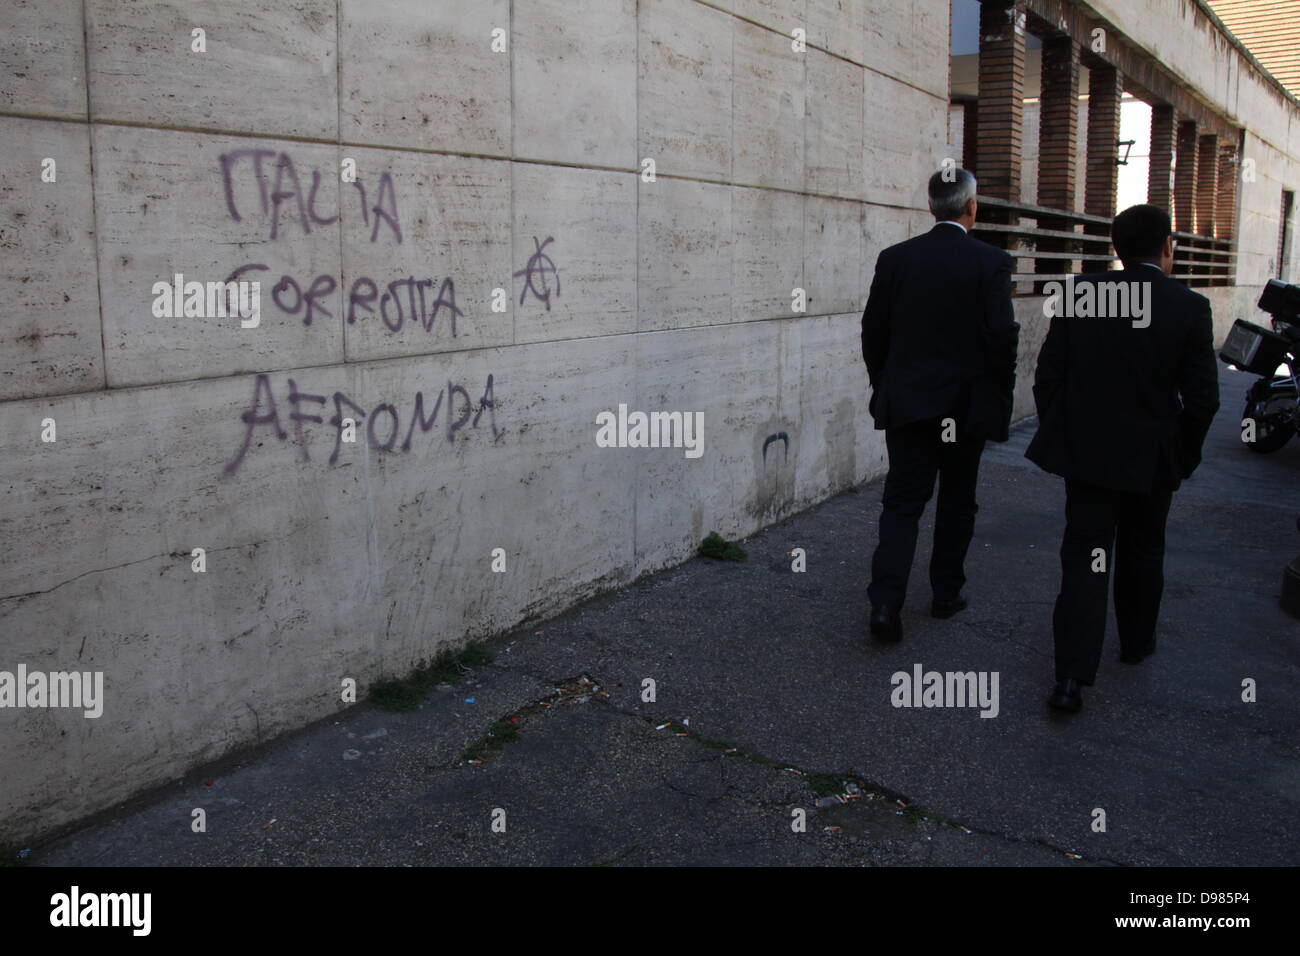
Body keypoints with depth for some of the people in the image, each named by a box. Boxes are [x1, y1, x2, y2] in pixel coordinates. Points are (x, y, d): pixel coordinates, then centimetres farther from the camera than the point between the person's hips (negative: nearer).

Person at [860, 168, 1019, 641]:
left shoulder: (895, 258, -1)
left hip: (906, 403, 2)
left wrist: (884, 387, 15)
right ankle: (946, 593, 26)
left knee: (902, 502, 3)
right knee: (957, 503, 14)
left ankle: (886, 602, -9)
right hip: (967, 406, -1)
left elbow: (873, 331, 2)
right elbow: (1003, 336, -11)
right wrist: (1001, 398, 2)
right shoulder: (991, 262, -9)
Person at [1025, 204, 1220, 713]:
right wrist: (1183, 455, 9)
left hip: (1086, 455, 0)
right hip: (1152, 459, 0)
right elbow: (1202, 398, -7)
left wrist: (1059, 437, 9)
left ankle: (1071, 677, -6)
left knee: (1084, 561, 2)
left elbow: (1047, 378, -4)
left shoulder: (1078, 296, -7)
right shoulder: (1189, 307, -10)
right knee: (1142, 555, 21)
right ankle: (1137, 642, 40)